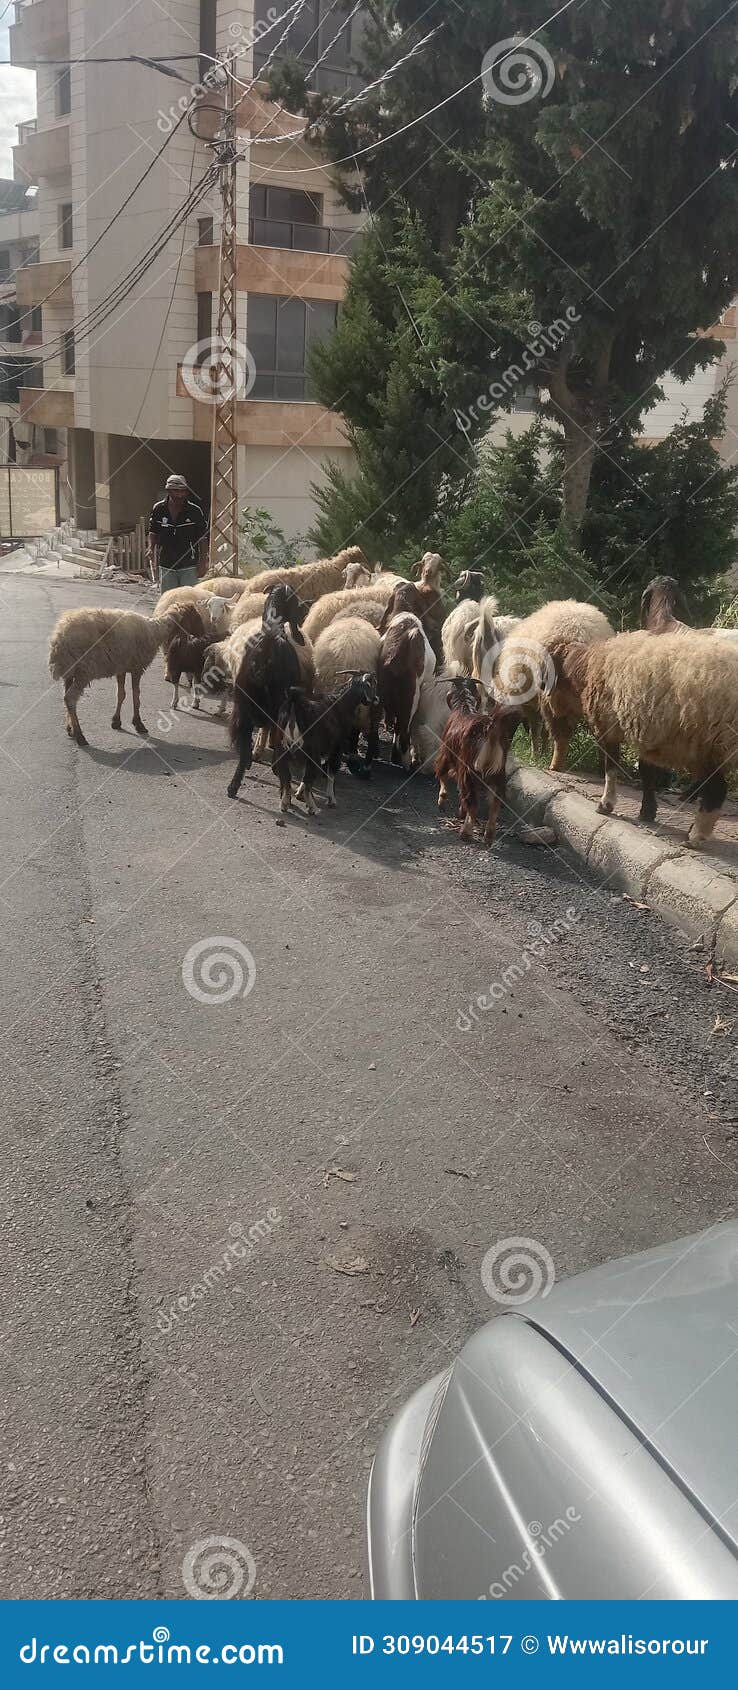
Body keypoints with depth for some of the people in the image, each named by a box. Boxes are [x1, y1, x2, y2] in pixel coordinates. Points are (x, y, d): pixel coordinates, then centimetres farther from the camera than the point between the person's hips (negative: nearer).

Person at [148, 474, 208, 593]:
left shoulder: (195, 511, -4)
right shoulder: (159, 509, 1)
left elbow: (203, 538, 1)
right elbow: (153, 532, 13)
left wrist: (203, 561, -4)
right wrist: (151, 548, -5)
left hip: (189, 566, -2)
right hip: (166, 565, 2)